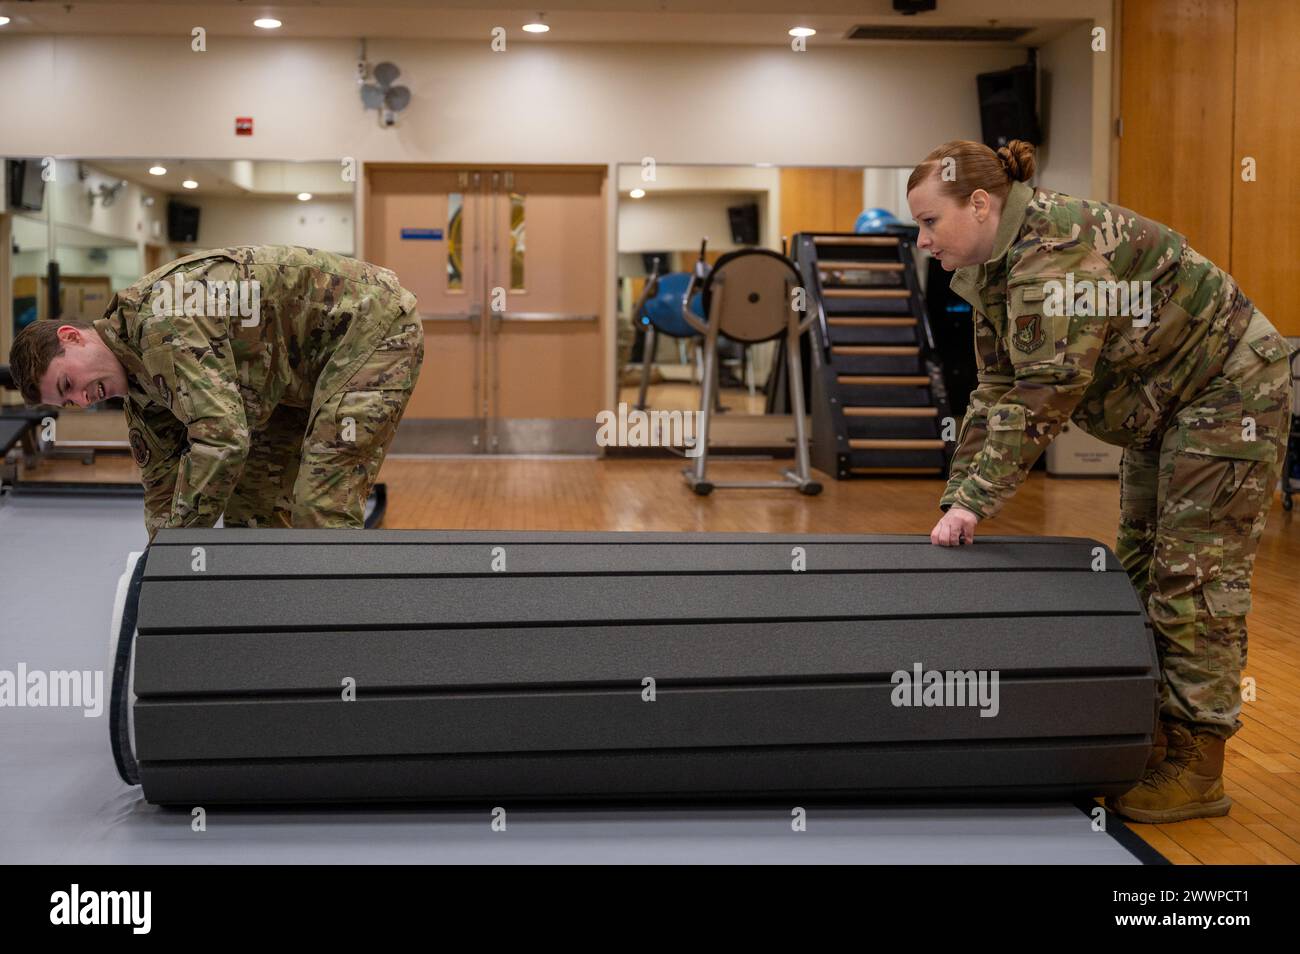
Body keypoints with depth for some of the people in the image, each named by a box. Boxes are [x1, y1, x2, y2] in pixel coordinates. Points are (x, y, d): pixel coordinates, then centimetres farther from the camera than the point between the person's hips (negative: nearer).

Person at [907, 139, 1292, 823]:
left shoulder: (1056, 249, -28)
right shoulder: (992, 267, 3)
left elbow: (1044, 394, -32)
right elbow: (996, 390, 3)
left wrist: (975, 500, -30)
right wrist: (958, 499, -6)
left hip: (1229, 393, -10)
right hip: (1165, 406, 10)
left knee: (1195, 575, -8)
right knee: (1142, 568, 12)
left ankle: (1197, 770, -1)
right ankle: (1156, 739, 21)